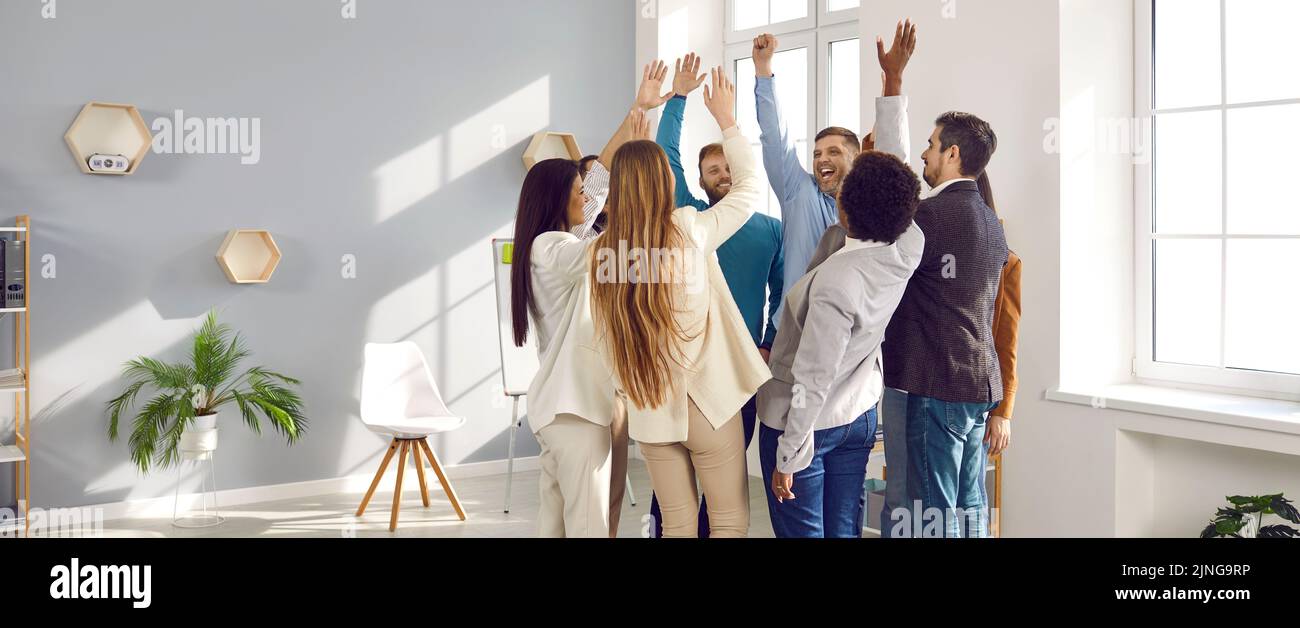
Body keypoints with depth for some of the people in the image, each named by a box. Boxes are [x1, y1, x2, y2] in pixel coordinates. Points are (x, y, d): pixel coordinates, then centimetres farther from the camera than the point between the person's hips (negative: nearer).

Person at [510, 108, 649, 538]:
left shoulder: (557, 241, 14)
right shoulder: (550, 248, -13)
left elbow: (597, 184, 20)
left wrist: (629, 127, 20)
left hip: (565, 400, 10)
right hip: (573, 403, -10)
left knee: (557, 518, 11)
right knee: (588, 524, -9)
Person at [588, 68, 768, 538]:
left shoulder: (603, 253, -2)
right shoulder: (690, 231, -13)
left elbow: (605, 340, 5)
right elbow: (749, 186, 1)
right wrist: (727, 120, 12)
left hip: (648, 410, 4)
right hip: (708, 400, -4)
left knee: (677, 525, 13)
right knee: (730, 521, 8)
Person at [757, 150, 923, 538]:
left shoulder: (838, 281, -29)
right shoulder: (908, 250, -11)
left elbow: (814, 378, -24)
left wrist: (788, 456, -15)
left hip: (805, 420, -7)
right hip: (859, 415, 7)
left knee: (802, 531, 5)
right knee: (845, 530, 15)